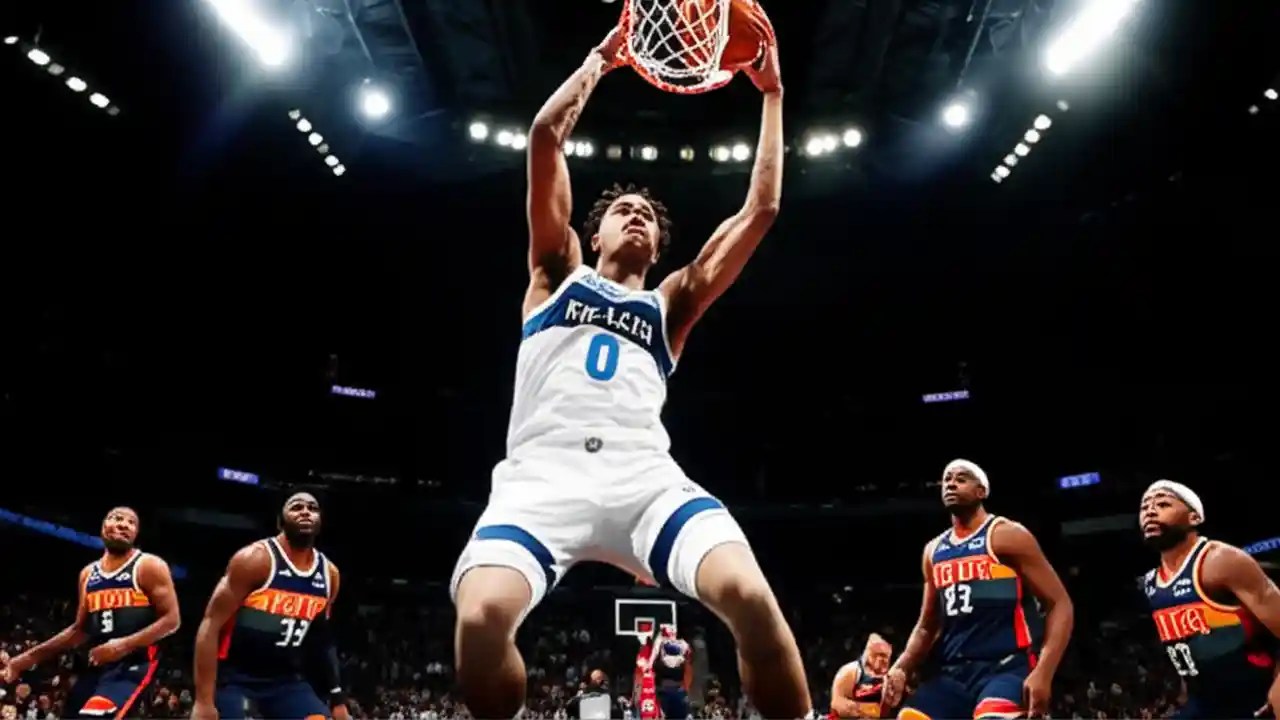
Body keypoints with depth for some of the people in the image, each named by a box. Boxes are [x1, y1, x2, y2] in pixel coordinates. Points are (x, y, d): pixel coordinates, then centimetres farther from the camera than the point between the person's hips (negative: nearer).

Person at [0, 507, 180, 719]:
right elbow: (79, 629, 23)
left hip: (134, 662, -8)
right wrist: (29, 657, 15)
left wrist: (124, 645, -22)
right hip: (98, 664, 8)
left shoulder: (149, 566, -3)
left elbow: (171, 619, -10)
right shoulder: (88, 574, 16)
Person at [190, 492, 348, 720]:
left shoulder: (329, 573, 5)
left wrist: (338, 697, 10)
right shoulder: (254, 559, -14)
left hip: (286, 679, 6)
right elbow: (211, 626, -16)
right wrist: (204, 701, -21)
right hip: (235, 676, -5)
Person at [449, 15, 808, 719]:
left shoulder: (671, 302, 29)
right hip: (543, 474, -1)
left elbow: (760, 210, 27)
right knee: (481, 620, -31)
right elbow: (546, 134, 19)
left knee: (750, 596, -28)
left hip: (645, 476, 2)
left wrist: (771, 93, 30)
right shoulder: (559, 274, 26)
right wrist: (601, 59, 29)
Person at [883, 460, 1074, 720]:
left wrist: (1043, 674, -19)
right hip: (952, 672, 7)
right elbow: (927, 626, 23)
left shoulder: (1008, 536, -3)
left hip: (1007, 668, -6)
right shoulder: (933, 551, 17)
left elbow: (1060, 604, -6)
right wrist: (901, 668, 3)